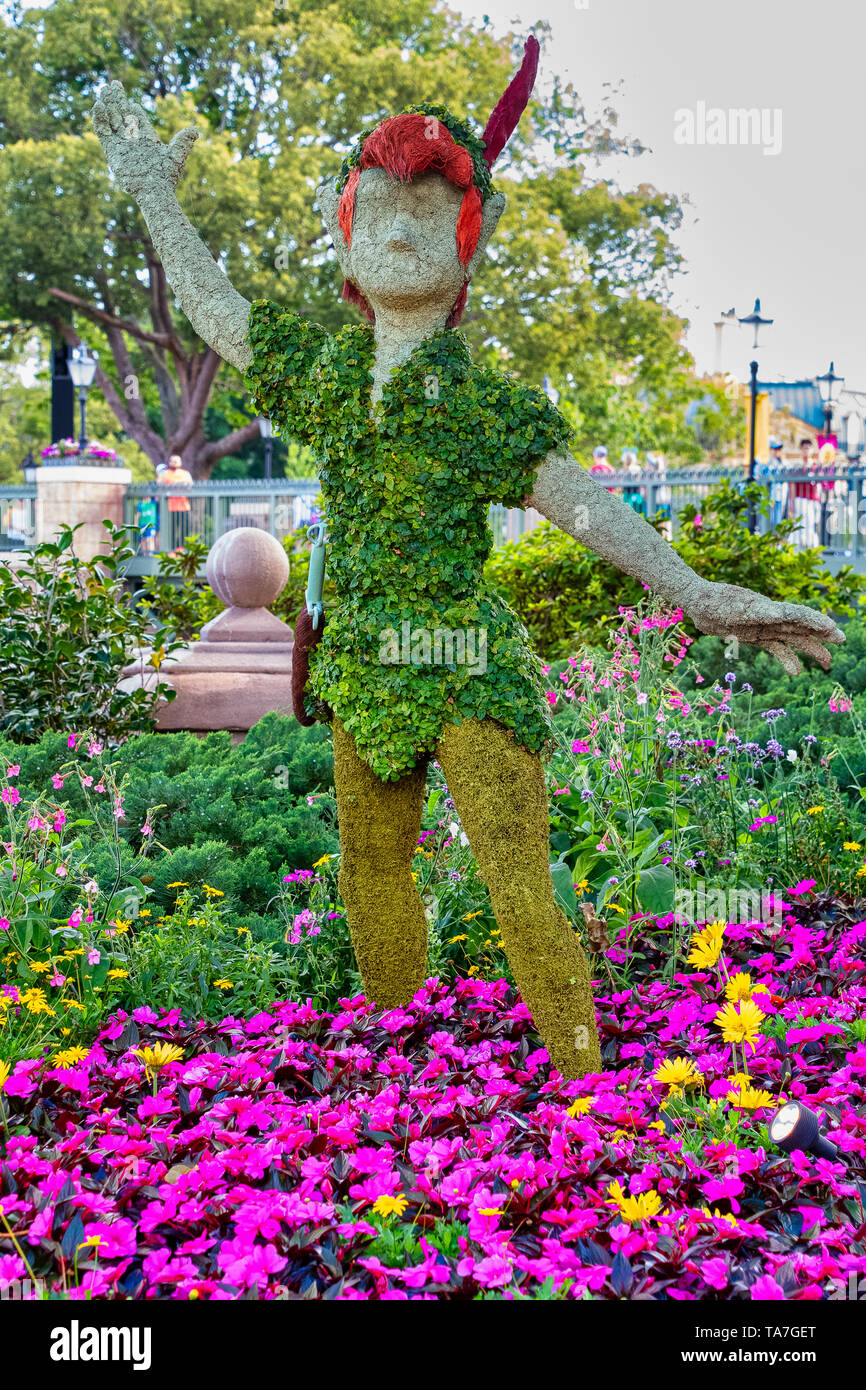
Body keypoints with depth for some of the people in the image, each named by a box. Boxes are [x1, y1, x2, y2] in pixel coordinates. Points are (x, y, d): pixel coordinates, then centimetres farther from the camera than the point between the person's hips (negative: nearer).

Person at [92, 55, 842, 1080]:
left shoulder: (489, 405, -8)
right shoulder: (319, 371, 6)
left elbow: (583, 504, -13)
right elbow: (215, 308, 18)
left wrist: (691, 591, -24)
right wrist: (155, 199, 24)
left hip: (470, 676, -5)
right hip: (360, 673, 6)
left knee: (521, 892, -8)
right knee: (369, 871, 17)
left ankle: (583, 1085, 4)